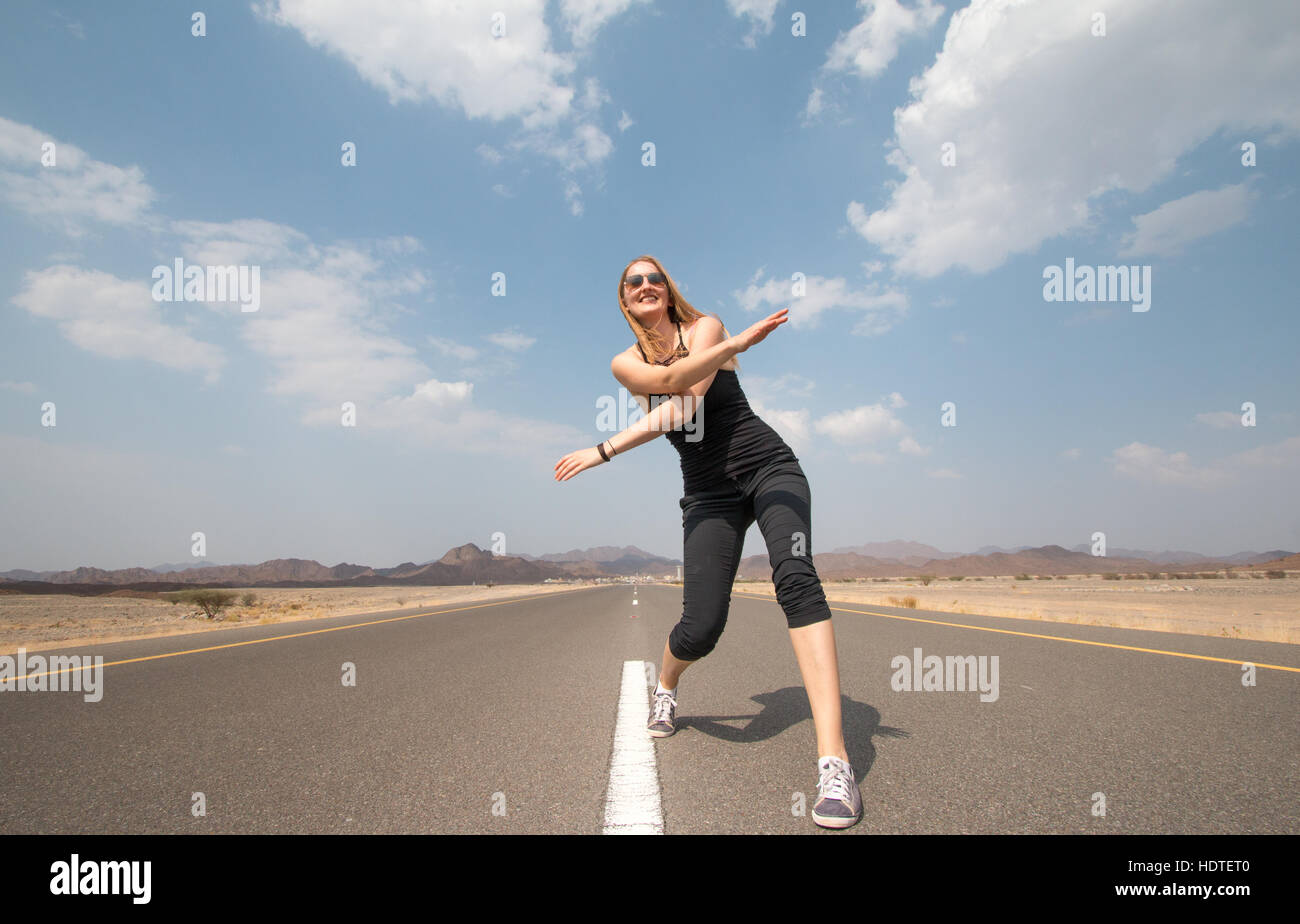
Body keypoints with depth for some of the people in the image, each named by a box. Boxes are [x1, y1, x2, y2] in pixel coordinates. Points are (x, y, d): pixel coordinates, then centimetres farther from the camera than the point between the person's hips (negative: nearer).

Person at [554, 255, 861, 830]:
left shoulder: (705, 326, 1)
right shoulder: (625, 363, 8)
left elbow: (686, 400, -17)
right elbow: (672, 380, -17)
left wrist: (607, 450, -16)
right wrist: (741, 341, -21)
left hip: (769, 468, -1)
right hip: (709, 494, 2)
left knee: (794, 577, -29)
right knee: (700, 629, -10)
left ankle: (834, 761, -34)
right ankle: (664, 686, 29)